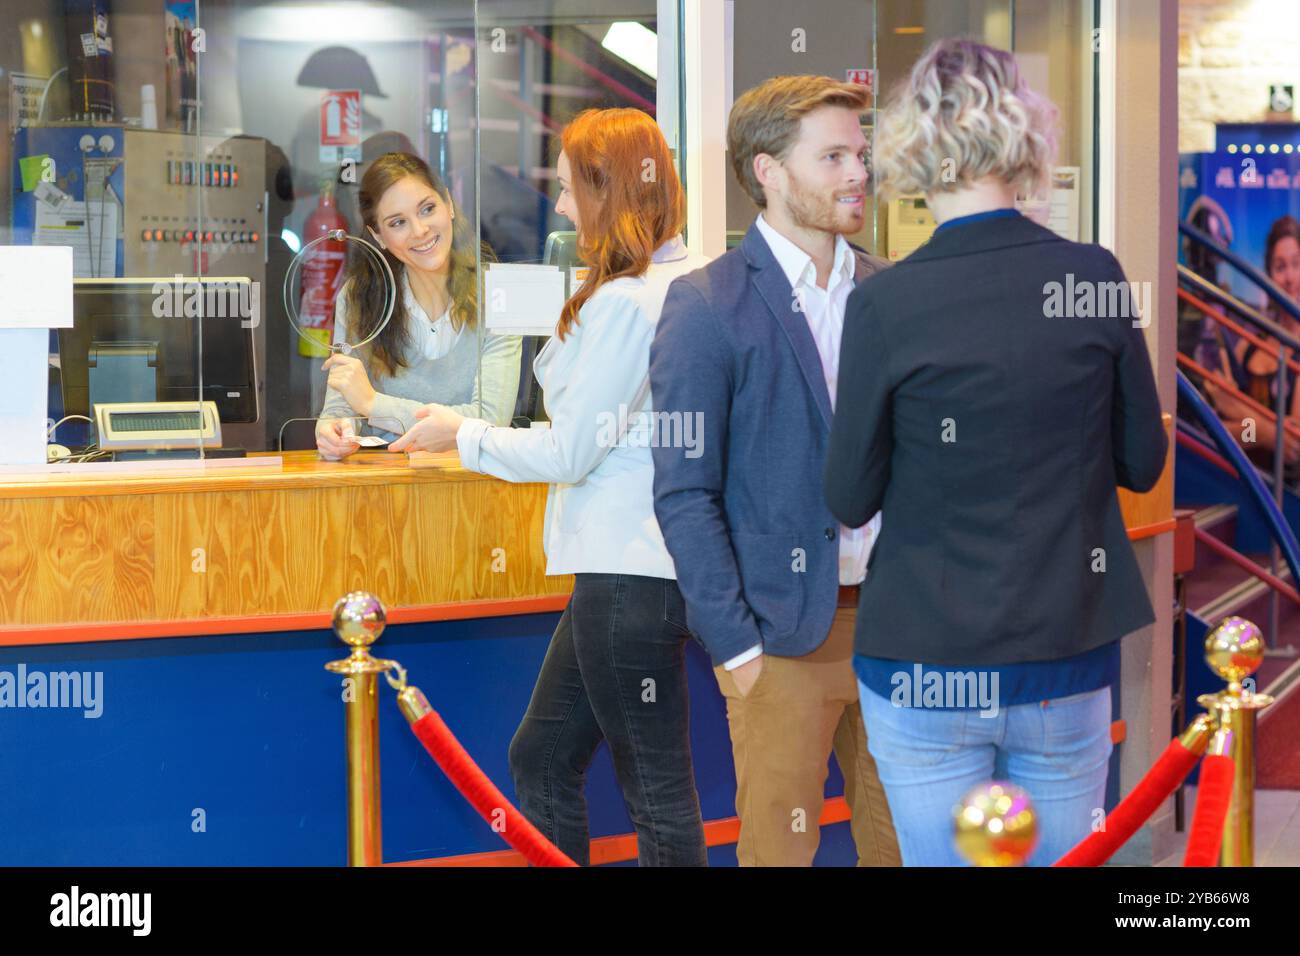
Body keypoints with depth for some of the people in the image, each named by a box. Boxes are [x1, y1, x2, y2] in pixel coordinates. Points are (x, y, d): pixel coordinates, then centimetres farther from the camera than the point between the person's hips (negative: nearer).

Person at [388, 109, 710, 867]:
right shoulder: (692, 281, 9)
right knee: (542, 757, 18)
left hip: (631, 572, -10)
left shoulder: (625, 301, -18)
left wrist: (462, 434, 1)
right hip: (625, 561, 10)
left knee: (657, 791, 1)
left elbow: (568, 451, -14)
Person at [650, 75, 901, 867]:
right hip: (785, 635, -5)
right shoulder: (707, 305, -8)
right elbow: (684, 494, -9)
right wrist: (735, 645, -12)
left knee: (902, 837, 12)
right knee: (780, 846, 4)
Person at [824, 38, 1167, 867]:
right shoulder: (1094, 276, -7)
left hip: (926, 666, -2)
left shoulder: (884, 303, -14)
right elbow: (1142, 463, 3)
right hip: (1069, 663, 2)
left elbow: (852, 501, -5)